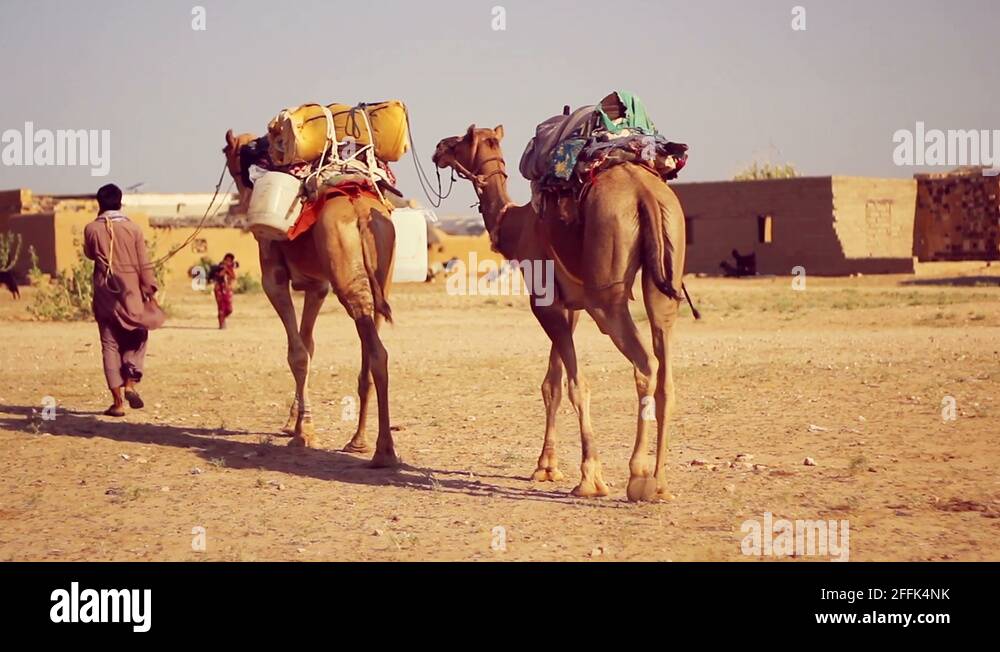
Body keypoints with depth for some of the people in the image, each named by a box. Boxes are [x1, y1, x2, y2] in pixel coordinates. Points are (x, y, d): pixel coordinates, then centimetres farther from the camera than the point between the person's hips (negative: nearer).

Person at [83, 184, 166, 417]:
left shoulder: (92, 229, -2)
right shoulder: (132, 228, -4)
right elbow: (144, 264, -3)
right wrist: (150, 292, 3)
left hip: (105, 294, 1)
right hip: (130, 292, -1)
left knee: (110, 345, 5)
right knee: (136, 338, 17)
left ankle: (118, 401, 0)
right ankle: (130, 383, -4)